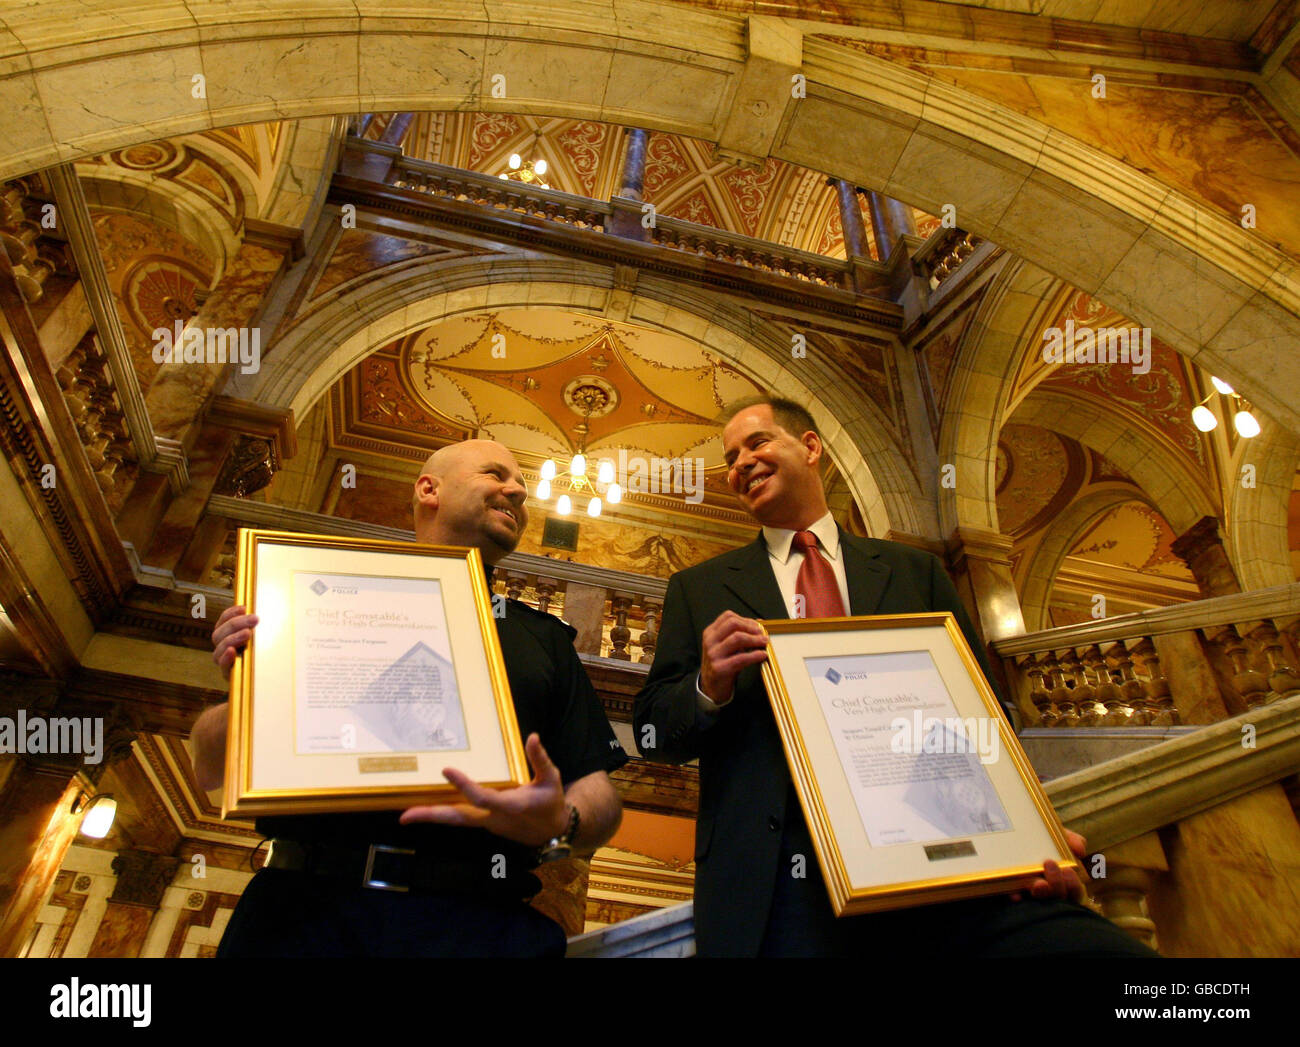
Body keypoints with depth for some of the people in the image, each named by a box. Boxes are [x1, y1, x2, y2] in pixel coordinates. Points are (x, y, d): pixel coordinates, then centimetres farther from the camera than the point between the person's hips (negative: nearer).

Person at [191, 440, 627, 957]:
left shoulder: (543, 638, 17)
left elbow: (597, 792, 11)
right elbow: (210, 769, 13)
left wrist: (562, 824, -12)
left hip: (473, 916, 3)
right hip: (305, 907, -2)